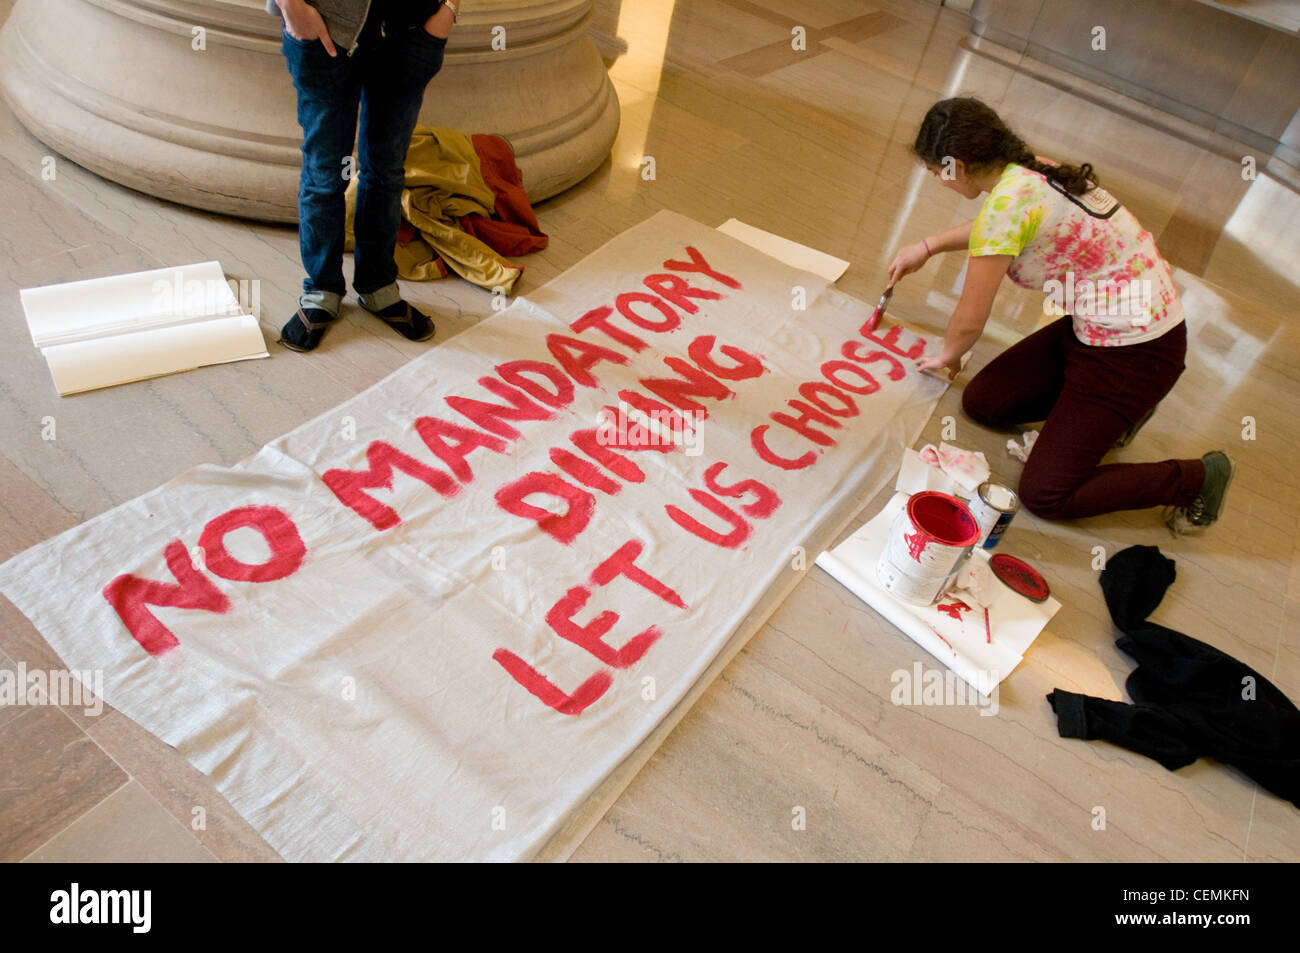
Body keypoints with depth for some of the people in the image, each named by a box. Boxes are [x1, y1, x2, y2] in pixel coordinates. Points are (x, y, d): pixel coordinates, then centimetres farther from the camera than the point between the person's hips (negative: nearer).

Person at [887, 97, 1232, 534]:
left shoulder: (1008, 202, -25)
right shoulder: (1031, 171, 2)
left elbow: (969, 322, -16)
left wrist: (948, 356, 5)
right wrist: (927, 246, 32)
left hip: (1135, 352, -9)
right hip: (1092, 328, 9)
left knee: (1044, 495, -6)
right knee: (981, 403, 10)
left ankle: (1196, 478, 7)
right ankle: (1114, 410, 18)